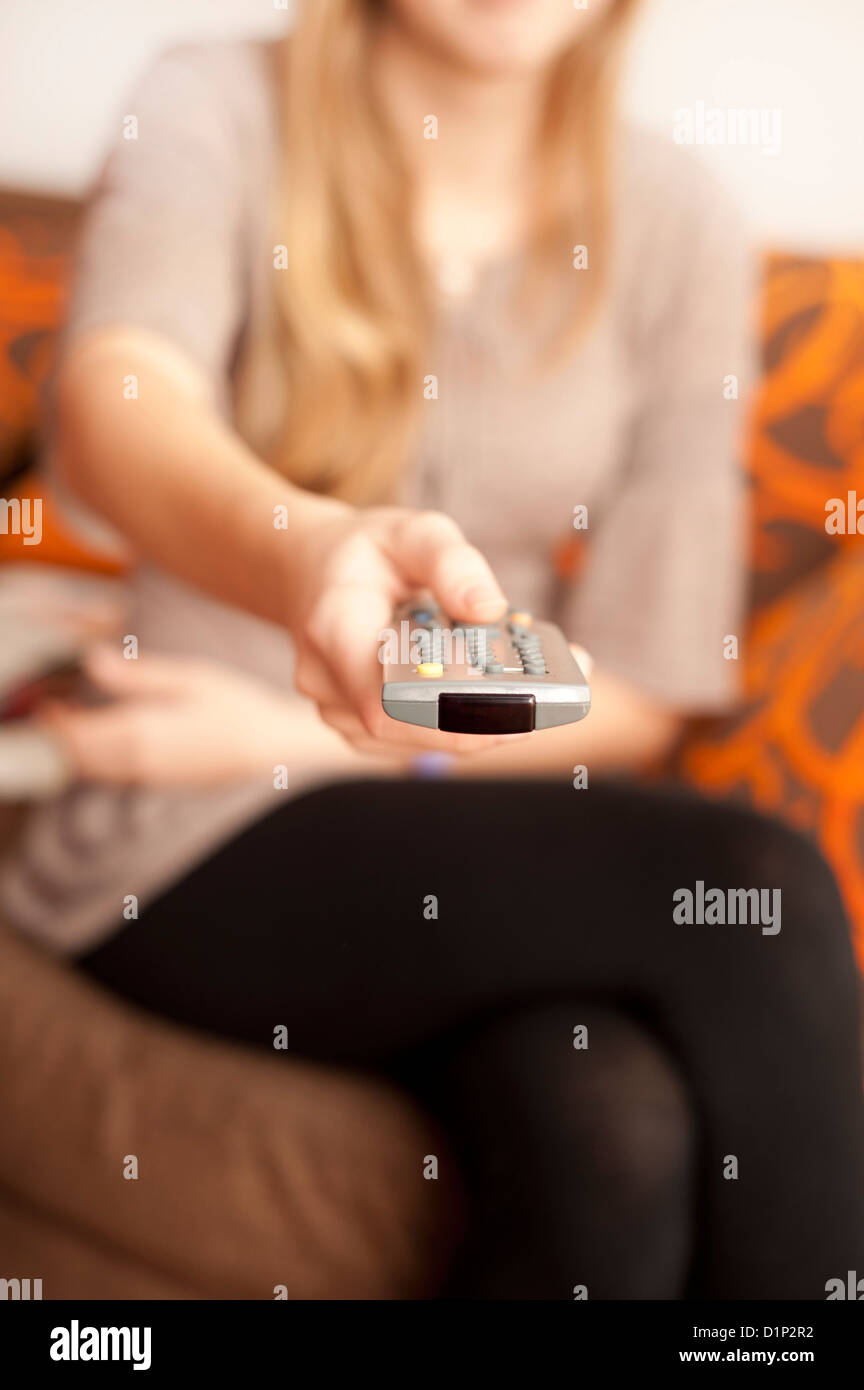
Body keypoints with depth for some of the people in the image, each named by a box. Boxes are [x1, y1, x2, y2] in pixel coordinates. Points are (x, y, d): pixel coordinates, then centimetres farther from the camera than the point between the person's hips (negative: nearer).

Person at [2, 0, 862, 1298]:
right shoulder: (220, 111, -3)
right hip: (191, 853, -2)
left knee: (621, 1144, -30)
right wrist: (308, 552, -47)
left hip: (490, 839, 3)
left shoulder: (673, 222, 2)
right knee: (753, 893, -26)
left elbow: (642, 695, 0)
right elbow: (111, 410, -26)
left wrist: (294, 737, -8)